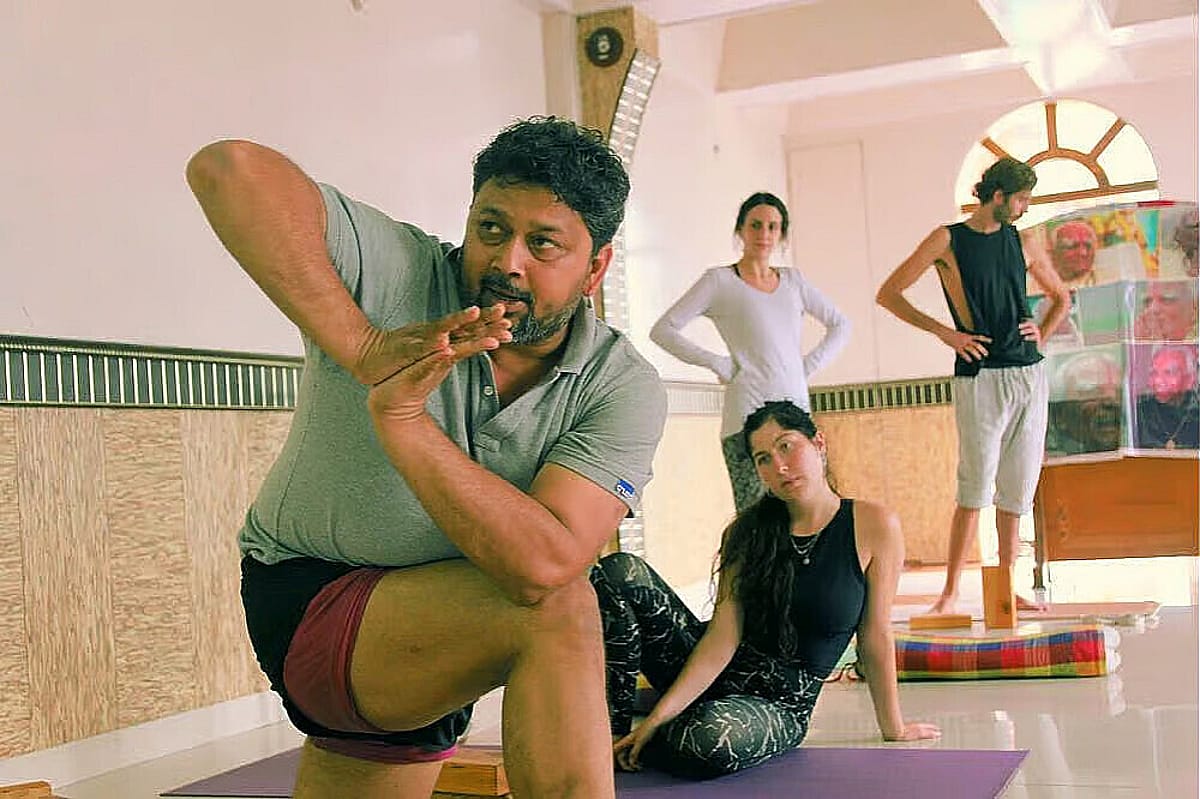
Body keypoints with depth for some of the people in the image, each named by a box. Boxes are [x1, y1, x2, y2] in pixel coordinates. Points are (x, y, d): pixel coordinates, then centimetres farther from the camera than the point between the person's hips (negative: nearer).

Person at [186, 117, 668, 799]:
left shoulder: (623, 387, -14)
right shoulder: (396, 273, -20)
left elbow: (543, 564, -30)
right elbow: (230, 169, -37)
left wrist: (403, 420, -35)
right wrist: (365, 348, -38)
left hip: (424, 647, 5)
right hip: (307, 605, -5)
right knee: (556, 609, -27)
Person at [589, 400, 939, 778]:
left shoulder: (873, 526, -7)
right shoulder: (746, 532, 1)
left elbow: (875, 636, -1)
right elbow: (723, 638, -9)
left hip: (780, 703, -3)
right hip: (711, 674, 3)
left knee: (712, 738, -40)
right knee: (621, 572, -20)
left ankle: (622, 746, -7)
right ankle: (613, 727, -9)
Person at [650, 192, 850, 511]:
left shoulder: (793, 280, 17)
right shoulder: (720, 280, 3)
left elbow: (840, 325, 25)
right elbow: (662, 330, -2)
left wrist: (809, 365, 10)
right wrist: (718, 364, -6)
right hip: (748, 415, -5)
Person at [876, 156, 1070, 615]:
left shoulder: (1020, 242, 15)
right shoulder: (948, 240, 0)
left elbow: (1061, 298, 30)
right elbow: (887, 294, -2)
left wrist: (1042, 332, 10)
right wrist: (944, 332, -7)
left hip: (1029, 375, 5)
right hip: (980, 377, -5)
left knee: (1017, 490, 7)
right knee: (976, 488, -9)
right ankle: (950, 591, -1)